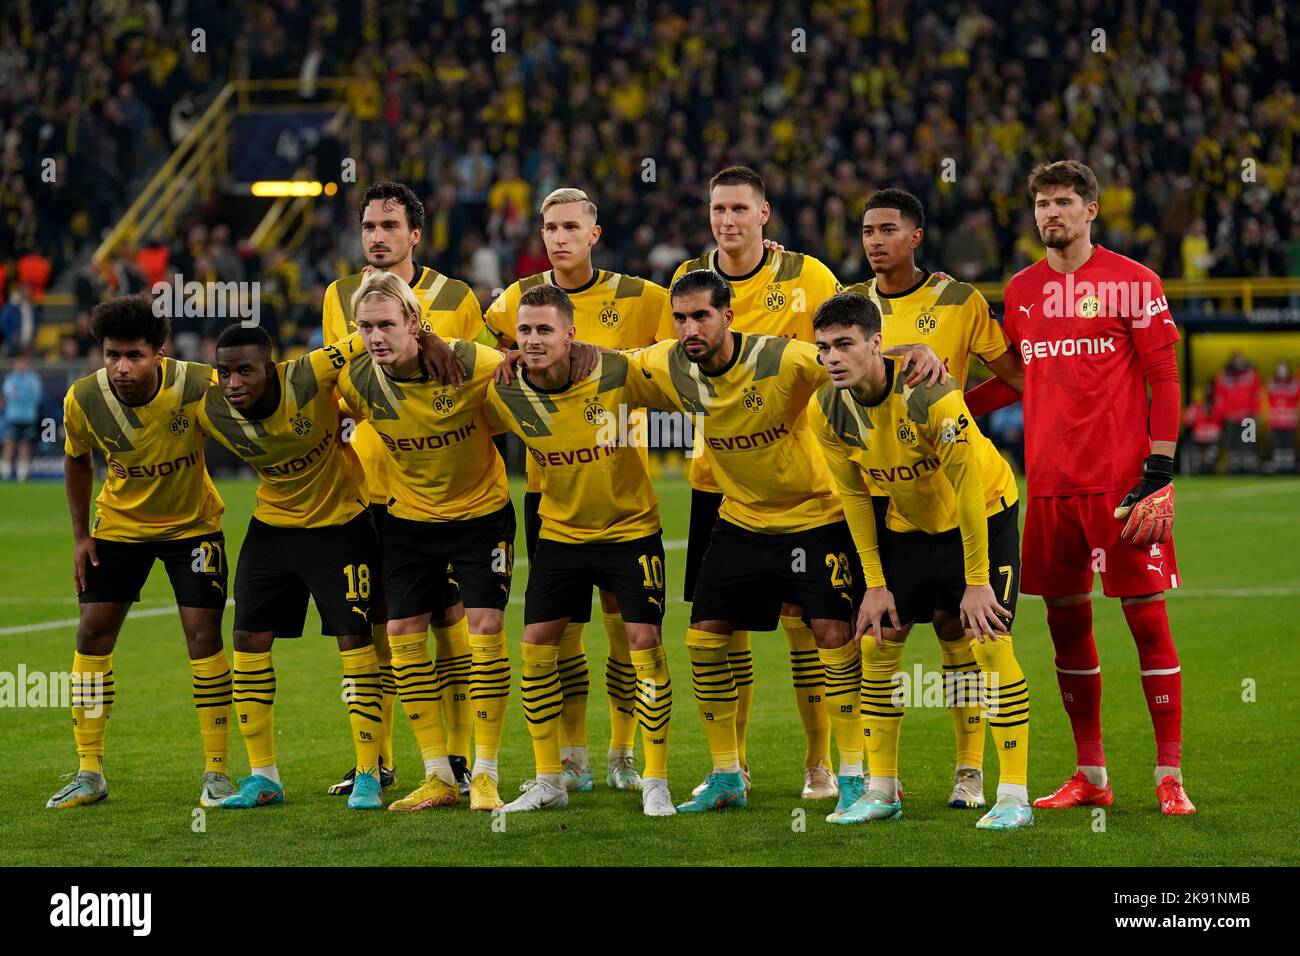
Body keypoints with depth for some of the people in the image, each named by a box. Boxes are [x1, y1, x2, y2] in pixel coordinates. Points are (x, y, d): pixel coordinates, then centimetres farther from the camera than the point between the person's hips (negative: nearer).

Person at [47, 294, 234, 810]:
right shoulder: (83, 400, -19)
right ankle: (89, 773, 7)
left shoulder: (198, 385, -27)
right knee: (92, 632, -4)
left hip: (192, 523, -2)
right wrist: (81, 535, 1)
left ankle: (216, 772, 1)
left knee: (203, 633, -11)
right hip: (118, 524, 2)